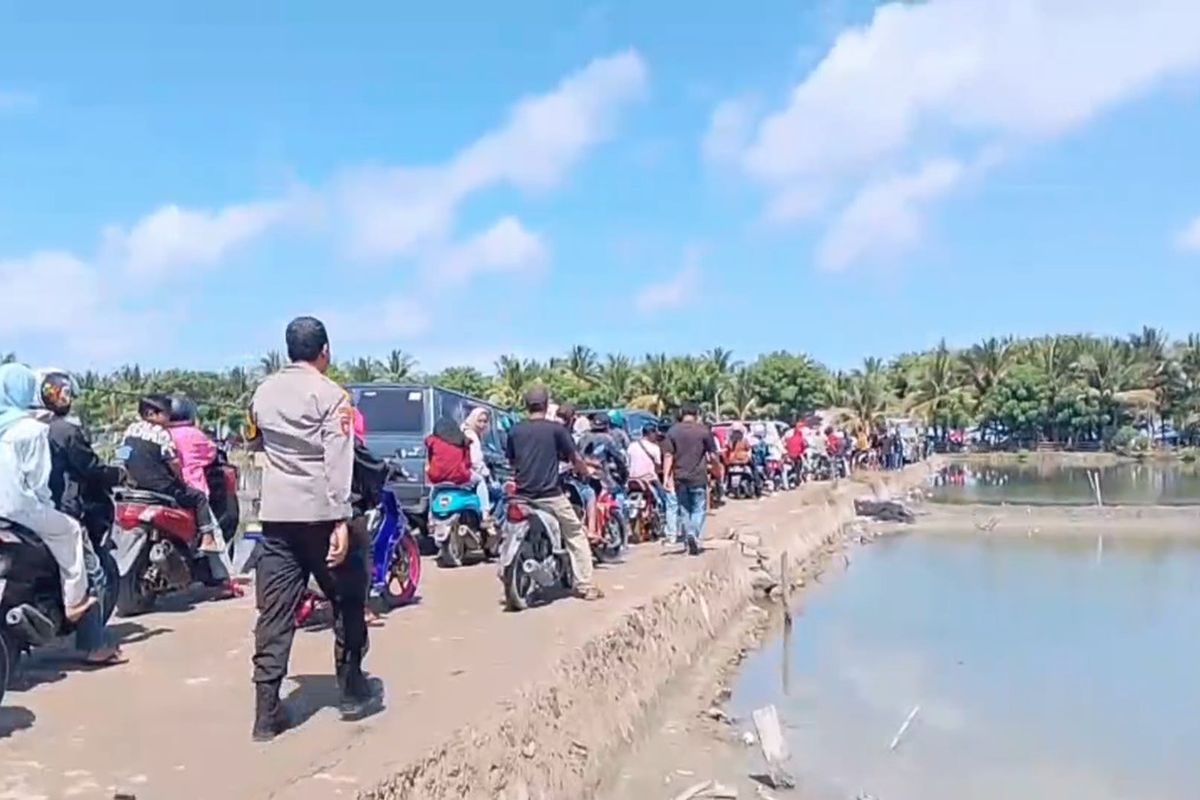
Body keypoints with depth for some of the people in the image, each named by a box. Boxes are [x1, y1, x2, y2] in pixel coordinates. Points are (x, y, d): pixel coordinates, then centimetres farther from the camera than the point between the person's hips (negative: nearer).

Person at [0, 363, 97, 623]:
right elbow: (38, 481, -10)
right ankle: (75, 601, 12)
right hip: (21, 511, -5)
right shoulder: (32, 430, -11)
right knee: (70, 530, 15)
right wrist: (47, 508, 5)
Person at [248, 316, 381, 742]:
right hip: (320, 513, -5)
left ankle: (267, 713, 2)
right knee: (347, 601, 12)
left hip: (276, 514, 5)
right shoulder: (330, 394, -7)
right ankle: (352, 692, 20)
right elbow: (337, 461, -16)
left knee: (274, 613, 4)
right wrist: (341, 520, -19)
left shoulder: (263, 392, 11)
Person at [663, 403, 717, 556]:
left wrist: (667, 476, -5)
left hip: (680, 478, 2)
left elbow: (668, 455, -4)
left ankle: (688, 539, 11)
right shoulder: (703, 431, -4)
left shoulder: (673, 431, 2)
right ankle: (694, 536, -16)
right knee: (699, 509, 4)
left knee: (684, 510, 14)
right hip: (698, 477, -2)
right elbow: (712, 455, 0)